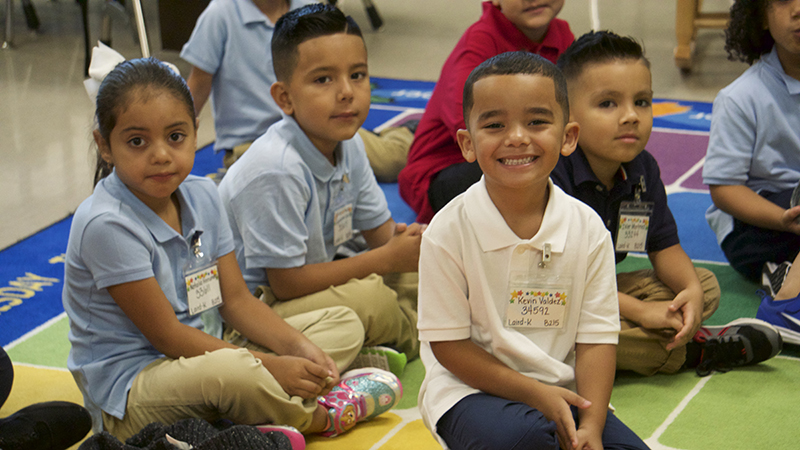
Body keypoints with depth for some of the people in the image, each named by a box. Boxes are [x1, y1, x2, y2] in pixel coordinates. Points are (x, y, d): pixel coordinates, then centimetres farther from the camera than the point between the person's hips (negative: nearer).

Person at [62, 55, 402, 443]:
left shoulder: (202, 196, 3)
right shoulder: (106, 225, -22)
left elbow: (235, 299, 8)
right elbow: (166, 335, -20)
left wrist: (299, 347, -9)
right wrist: (268, 366, -20)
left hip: (195, 357, 9)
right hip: (125, 393, -9)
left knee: (345, 325, 8)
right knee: (234, 370, -41)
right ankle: (318, 417, -8)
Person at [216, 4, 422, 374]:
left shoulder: (348, 146, 0)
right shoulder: (276, 170, -28)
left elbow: (381, 231, 10)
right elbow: (286, 283, -25)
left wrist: (412, 239, -17)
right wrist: (387, 259, -21)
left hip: (309, 284, 9)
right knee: (369, 299, -29)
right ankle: (409, 338, -2)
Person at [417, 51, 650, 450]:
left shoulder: (587, 229, -4)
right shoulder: (449, 230, -13)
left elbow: (597, 340, -2)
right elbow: (447, 344, -10)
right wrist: (534, 393, -17)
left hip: (560, 390, 4)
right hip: (472, 388, -4)